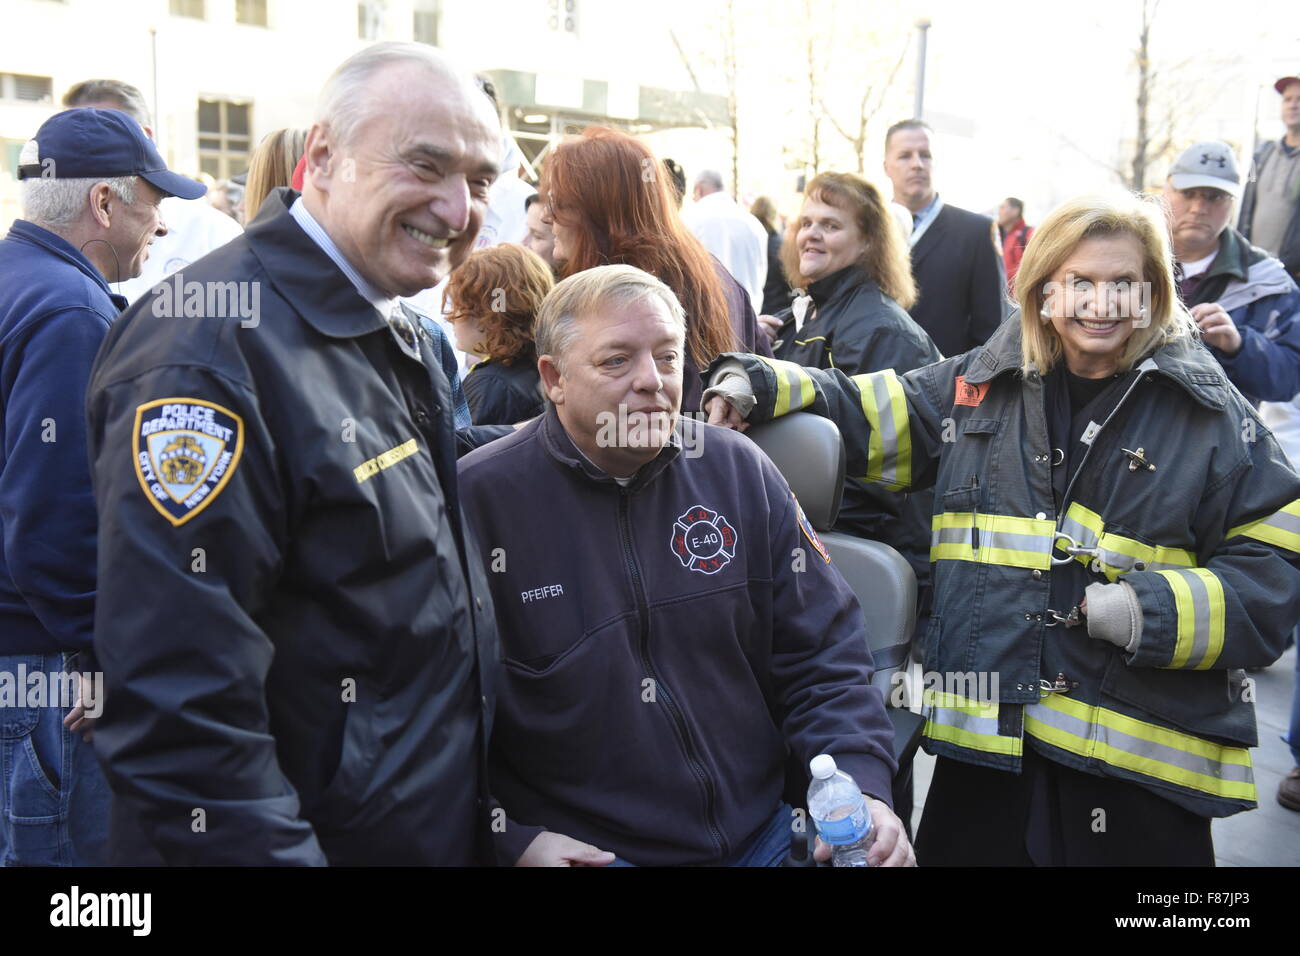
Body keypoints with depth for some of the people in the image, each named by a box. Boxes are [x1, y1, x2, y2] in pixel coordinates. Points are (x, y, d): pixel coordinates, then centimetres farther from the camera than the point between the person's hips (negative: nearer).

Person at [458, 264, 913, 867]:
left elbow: (822, 653, 6)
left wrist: (860, 785, -8)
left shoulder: (740, 471, 4)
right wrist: (509, 840, -14)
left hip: (761, 835, 3)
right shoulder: (478, 500, -7)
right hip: (582, 848, -2)